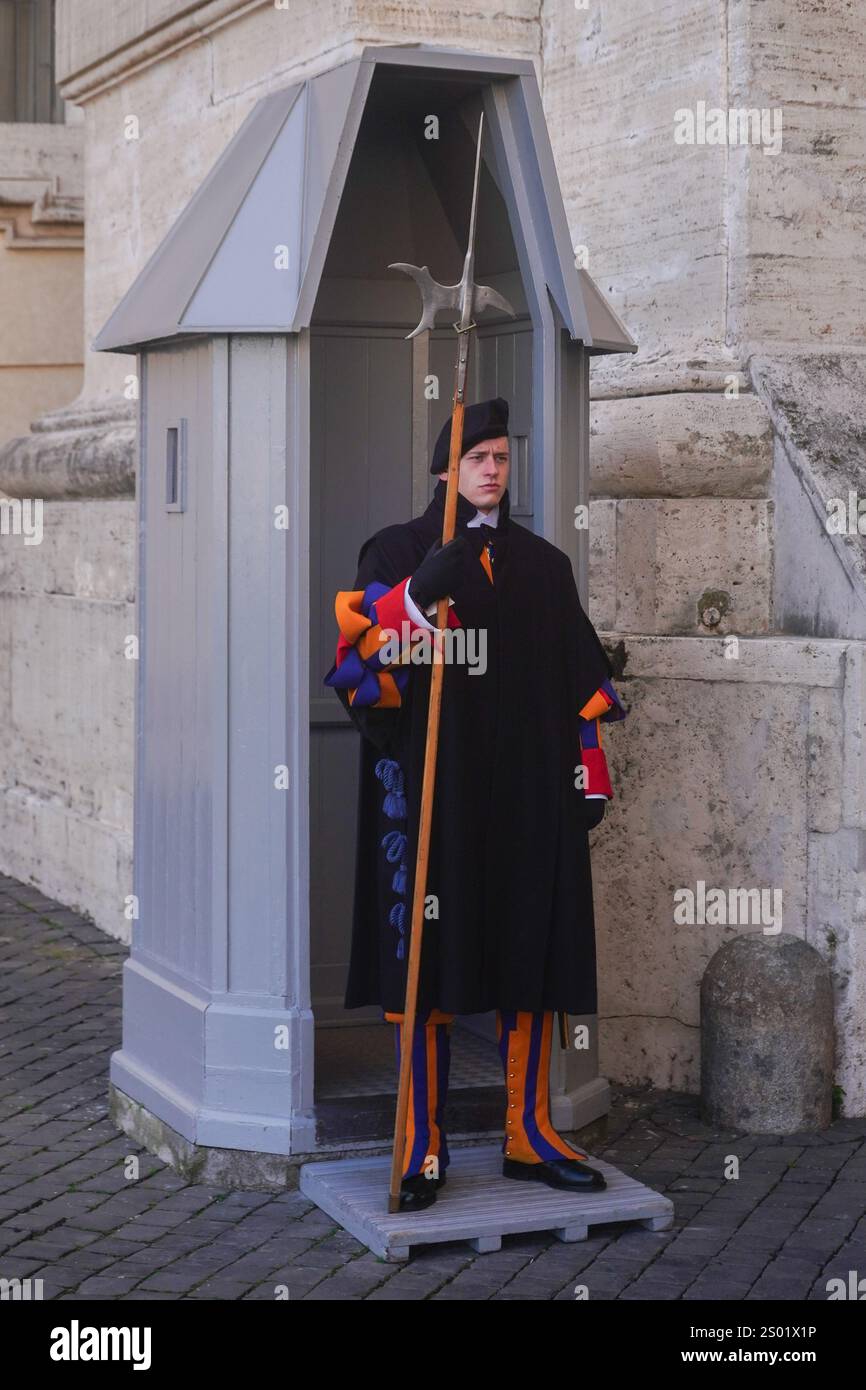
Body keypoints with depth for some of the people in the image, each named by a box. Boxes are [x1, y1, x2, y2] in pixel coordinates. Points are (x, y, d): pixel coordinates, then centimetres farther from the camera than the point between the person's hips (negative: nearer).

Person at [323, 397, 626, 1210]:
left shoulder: (543, 565, 16)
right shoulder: (396, 554, 4)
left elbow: (580, 678, 16)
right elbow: (358, 652, -11)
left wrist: (591, 774, 10)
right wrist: (419, 593, -27)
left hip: (529, 793, 4)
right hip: (429, 791, -4)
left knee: (532, 959, 6)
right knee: (428, 958, -3)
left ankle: (530, 1135, 16)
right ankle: (423, 1145, 6)